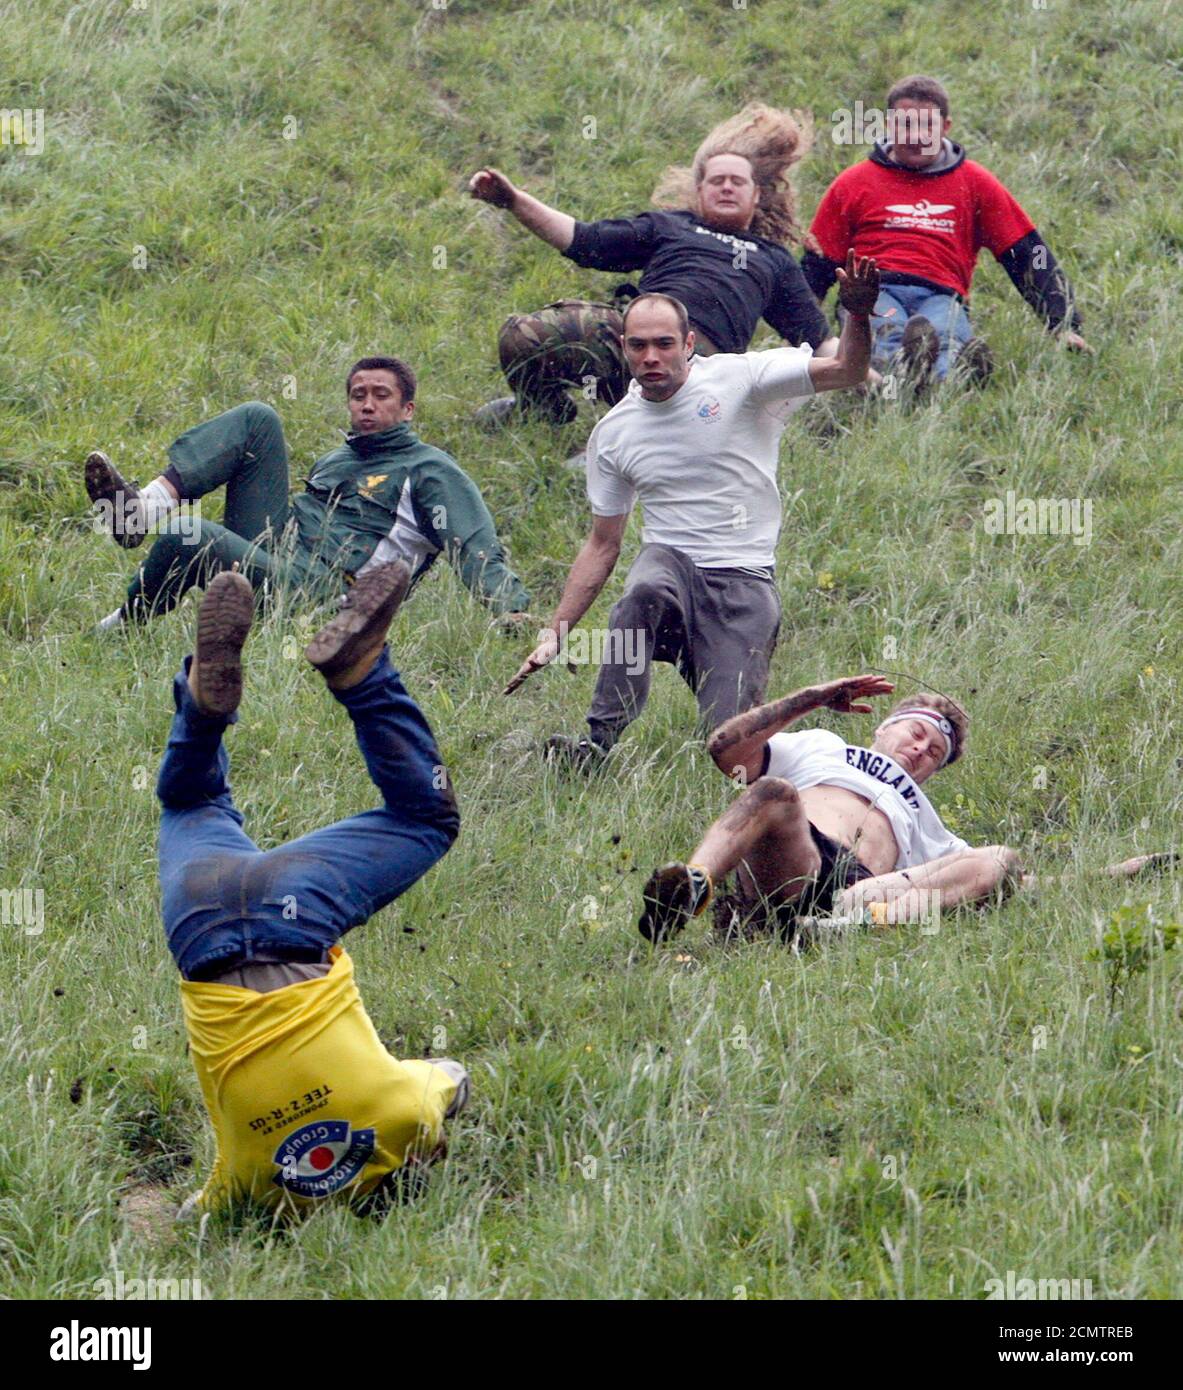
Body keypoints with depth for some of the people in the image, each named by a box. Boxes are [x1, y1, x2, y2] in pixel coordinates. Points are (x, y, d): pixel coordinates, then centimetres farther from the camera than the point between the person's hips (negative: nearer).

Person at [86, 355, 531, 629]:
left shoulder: (431, 470, 5)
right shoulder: (339, 458, 30)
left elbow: (479, 550, -3)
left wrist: (511, 607, -22)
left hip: (311, 585, -8)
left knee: (184, 533, -32)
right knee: (258, 418, -1)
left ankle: (126, 624, -9)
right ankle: (144, 508, -16)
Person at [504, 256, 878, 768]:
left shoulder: (738, 379, -3)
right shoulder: (613, 433, 7)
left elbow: (845, 372, -10)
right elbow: (602, 545, 13)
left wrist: (857, 314, -32)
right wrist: (553, 635, 6)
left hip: (745, 578, -2)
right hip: (671, 562, 2)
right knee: (646, 588, -38)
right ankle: (598, 744, -33)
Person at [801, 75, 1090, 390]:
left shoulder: (975, 183, 22)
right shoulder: (853, 184, 20)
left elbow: (1027, 255, 20)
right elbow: (816, 266, 20)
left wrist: (1064, 326, 11)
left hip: (941, 297, 0)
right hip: (872, 290, 0)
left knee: (944, 332, -40)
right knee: (886, 332, -41)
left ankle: (939, 379, -75)